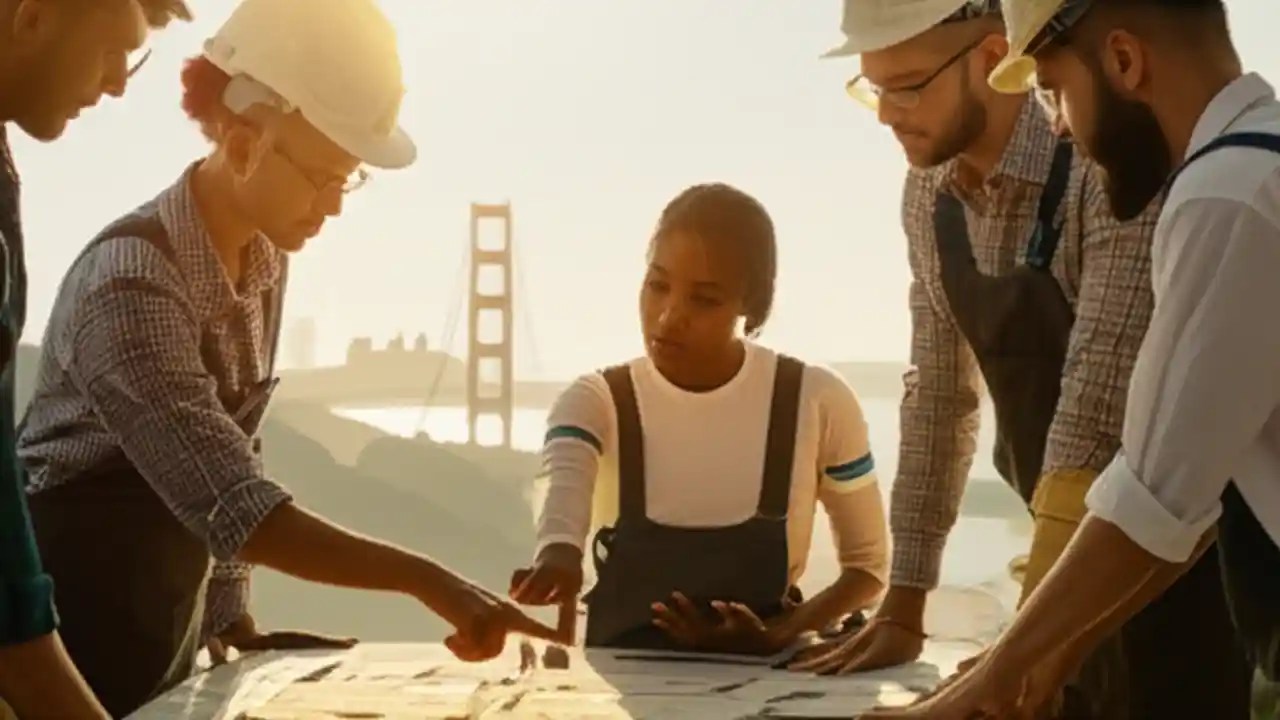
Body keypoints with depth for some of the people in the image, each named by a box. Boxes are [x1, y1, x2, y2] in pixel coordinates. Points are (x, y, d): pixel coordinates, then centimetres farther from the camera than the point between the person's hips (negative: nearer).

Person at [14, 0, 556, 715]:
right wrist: (426, 581, -37)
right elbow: (237, 504, -34)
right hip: (75, 614, -7)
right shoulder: (131, 282, -26)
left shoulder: (265, 261, 0)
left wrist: (233, 614, 3)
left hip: (169, 610, 8)